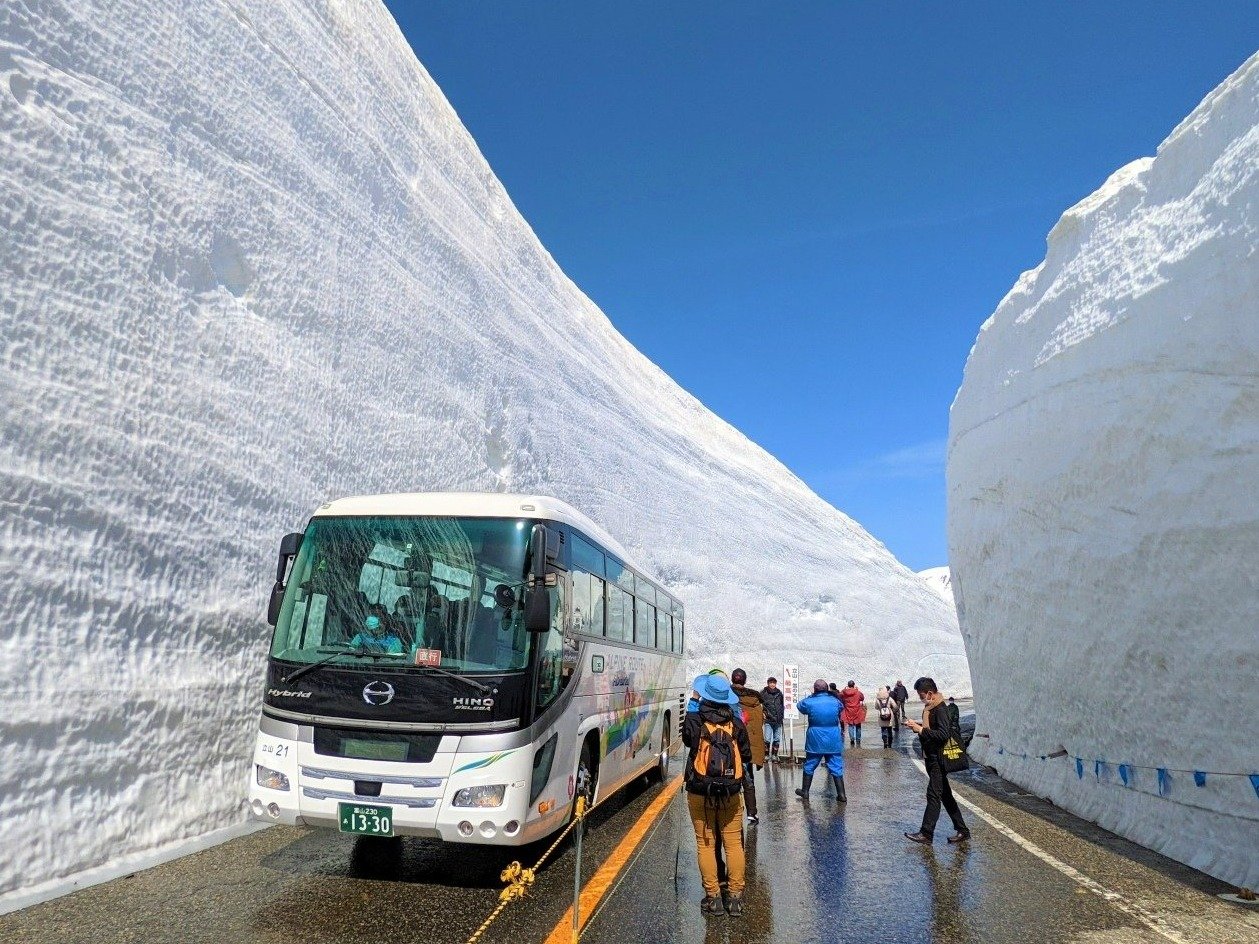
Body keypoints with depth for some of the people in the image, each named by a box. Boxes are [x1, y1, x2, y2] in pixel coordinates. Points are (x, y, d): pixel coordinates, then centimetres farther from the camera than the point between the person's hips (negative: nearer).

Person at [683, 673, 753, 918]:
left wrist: (693, 704, 16)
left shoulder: (695, 720, -11)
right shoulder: (736, 723, -4)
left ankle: (713, 897, 12)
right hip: (732, 792, 2)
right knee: (733, 844, 11)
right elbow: (746, 756, 3)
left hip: (700, 793, -2)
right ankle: (736, 897, 14)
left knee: (706, 844, 8)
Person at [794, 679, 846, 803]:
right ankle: (842, 794, 5)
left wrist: (811, 696, 18)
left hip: (815, 742, -1)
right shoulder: (835, 701, -3)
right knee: (836, 768, 7)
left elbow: (799, 706, 10)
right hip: (833, 742, 1)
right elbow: (841, 708, 20)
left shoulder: (810, 702, -10)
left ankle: (805, 792, 20)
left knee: (809, 767, 12)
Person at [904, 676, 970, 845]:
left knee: (933, 794, -6)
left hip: (938, 760, -10)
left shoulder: (941, 710, -18)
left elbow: (943, 734, -27)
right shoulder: (931, 708, 11)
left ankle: (926, 834, -3)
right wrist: (917, 725, 7)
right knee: (945, 795, 14)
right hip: (932, 758, 10)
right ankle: (962, 830, 22)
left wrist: (921, 730, -23)